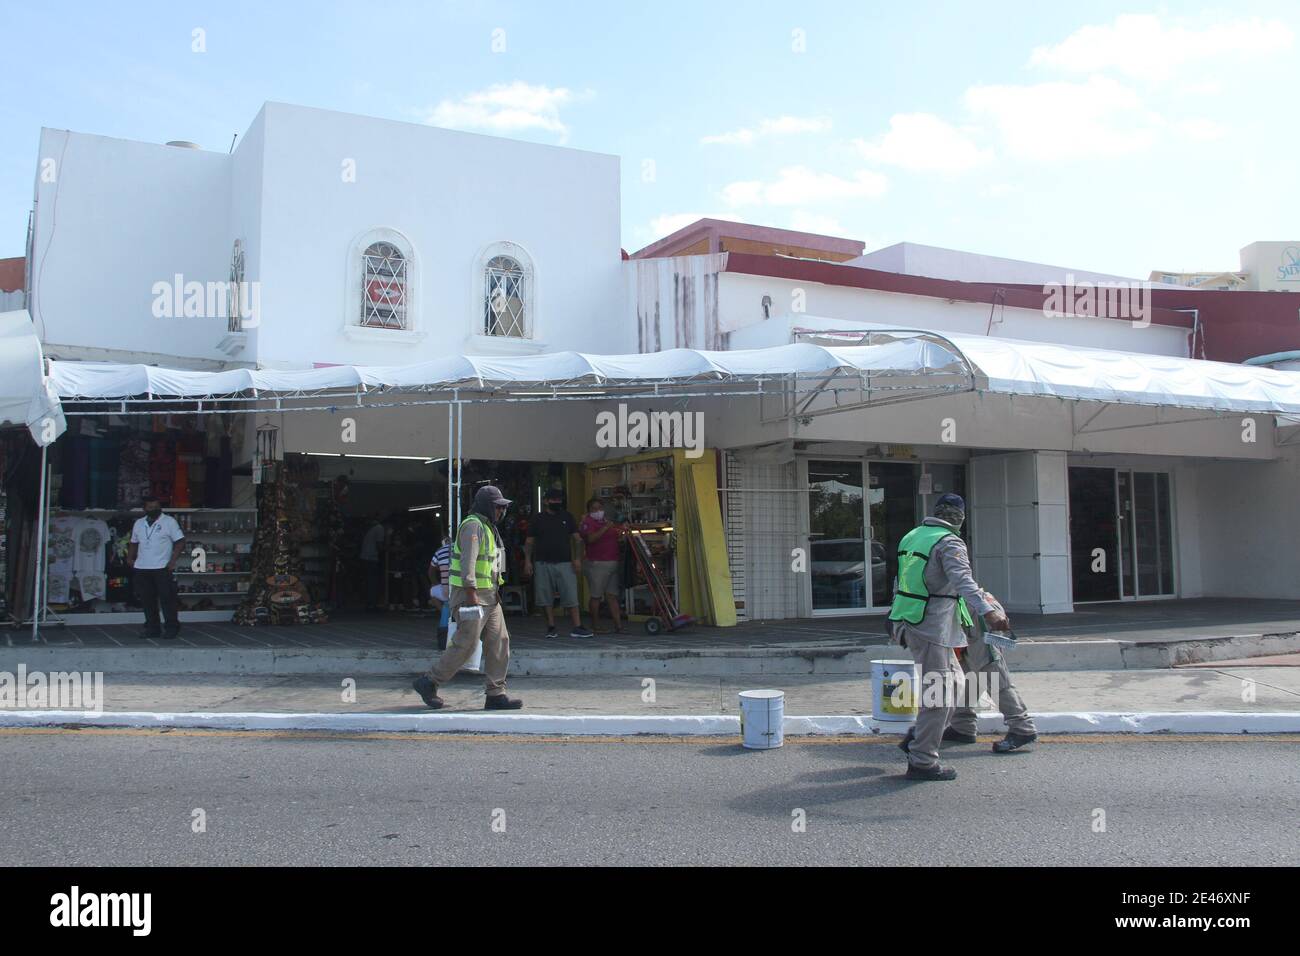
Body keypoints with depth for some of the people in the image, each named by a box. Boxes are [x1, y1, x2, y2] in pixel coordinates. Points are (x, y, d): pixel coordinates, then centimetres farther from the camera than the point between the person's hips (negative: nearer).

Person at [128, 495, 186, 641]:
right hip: (141, 569, 5)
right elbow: (134, 543, 24)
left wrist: (172, 561, -13)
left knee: (167, 599, -5)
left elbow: (180, 542, -5)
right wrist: (130, 558, 7)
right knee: (147, 600, 7)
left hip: (162, 568, -5)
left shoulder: (169, 521, -1)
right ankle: (152, 628, 15)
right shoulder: (138, 523, 15)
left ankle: (172, 628, 1)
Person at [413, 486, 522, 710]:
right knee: (465, 645, -7)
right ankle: (428, 682, 8)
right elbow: (468, 561, -22)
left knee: (499, 641, 4)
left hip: (489, 595, 10)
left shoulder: (488, 527, 19)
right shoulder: (473, 525, -13)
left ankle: (496, 695, 6)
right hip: (472, 595, -10)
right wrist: (472, 595, -27)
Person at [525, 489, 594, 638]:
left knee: (571, 597, -6)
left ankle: (577, 627, -6)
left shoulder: (567, 517, 11)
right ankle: (551, 627, 11)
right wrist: (527, 561, -2)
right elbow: (529, 542, 8)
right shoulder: (538, 519, 8)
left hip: (565, 563, 0)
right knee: (545, 598, 2)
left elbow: (577, 539, 9)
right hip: (543, 564, 0)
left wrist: (577, 558, -2)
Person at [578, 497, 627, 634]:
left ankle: (618, 626, 3)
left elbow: (616, 537, 35)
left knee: (612, 596, 5)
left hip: (613, 563, 7)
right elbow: (590, 538, -22)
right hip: (597, 564, -7)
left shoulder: (607, 523, 21)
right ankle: (596, 625, 9)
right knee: (595, 595, -1)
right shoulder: (588, 523, -4)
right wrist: (605, 528, -25)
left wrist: (623, 529, 17)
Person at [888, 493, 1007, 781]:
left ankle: (917, 738, 20)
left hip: (908, 621, 9)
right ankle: (922, 762, 0)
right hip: (932, 626, -9)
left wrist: (898, 606, 39)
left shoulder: (911, 536, 15)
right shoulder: (950, 543, -12)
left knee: (953, 680, 19)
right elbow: (963, 581, -29)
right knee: (938, 692, -3)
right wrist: (987, 611, -40)